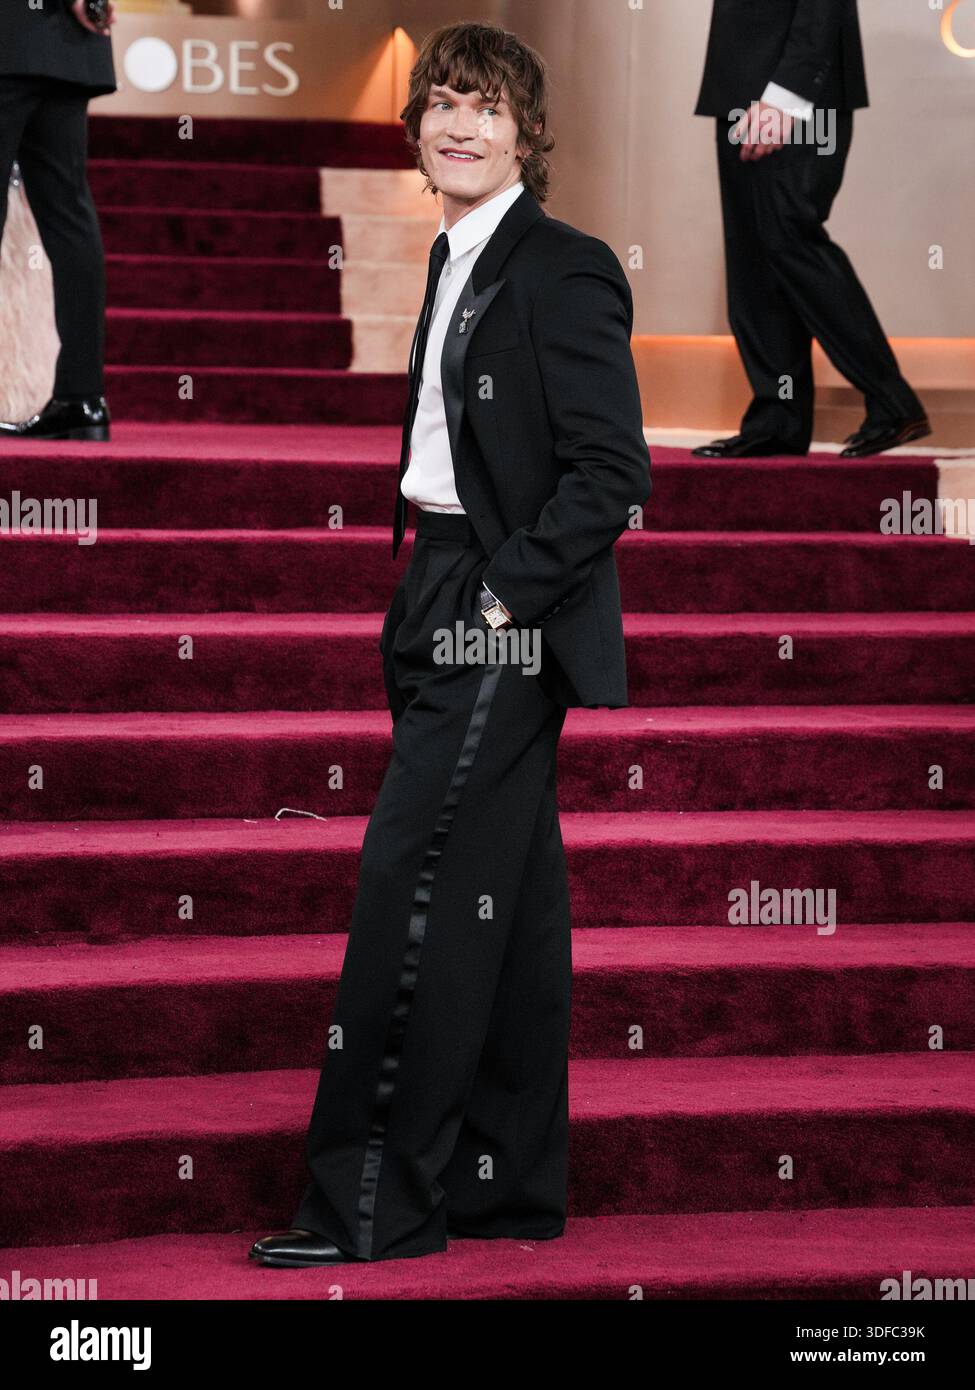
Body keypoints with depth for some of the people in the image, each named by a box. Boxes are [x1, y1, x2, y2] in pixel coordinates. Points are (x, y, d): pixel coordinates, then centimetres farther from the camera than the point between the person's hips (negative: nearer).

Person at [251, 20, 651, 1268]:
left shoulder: (563, 271, -12)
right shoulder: (458, 265, 16)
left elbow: (612, 474, -17)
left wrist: (504, 595, -18)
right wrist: (425, 602, 11)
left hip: (509, 619, -9)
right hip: (452, 609, 9)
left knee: (411, 884, -10)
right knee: (500, 897, 12)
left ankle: (375, 1201, -6)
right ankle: (512, 1182, 19)